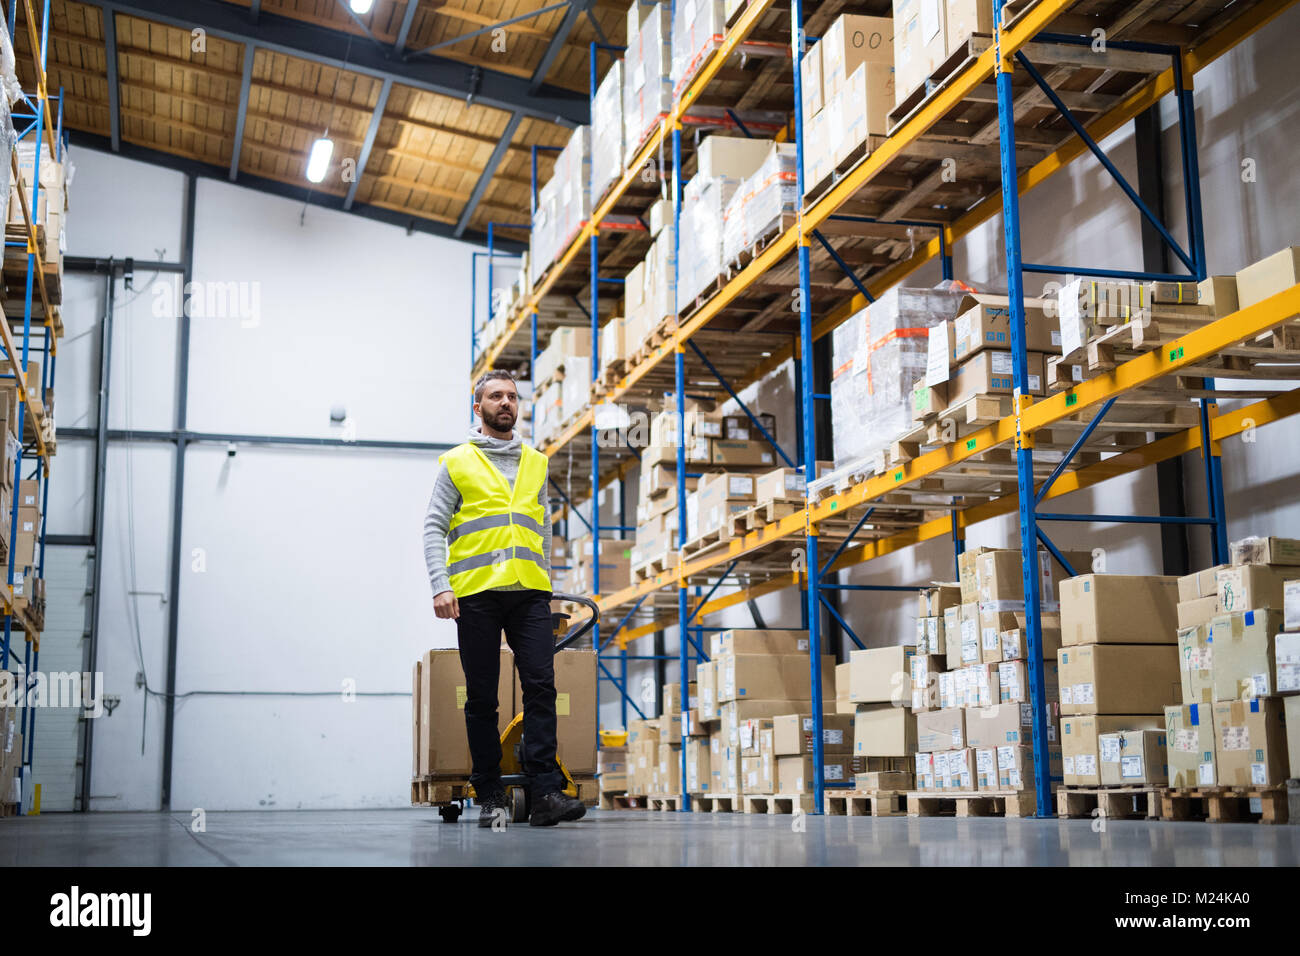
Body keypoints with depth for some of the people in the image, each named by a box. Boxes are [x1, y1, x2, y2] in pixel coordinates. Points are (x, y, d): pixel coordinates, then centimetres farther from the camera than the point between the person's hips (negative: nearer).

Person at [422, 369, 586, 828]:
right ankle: (489, 795, 9)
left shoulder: (536, 463, 17)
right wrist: (440, 585, -10)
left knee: (541, 686, -9)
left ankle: (545, 793, -12)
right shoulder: (457, 463, 6)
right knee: (482, 698, 2)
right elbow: (434, 528, 2)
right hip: (476, 593, -2)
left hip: (529, 592, 3)